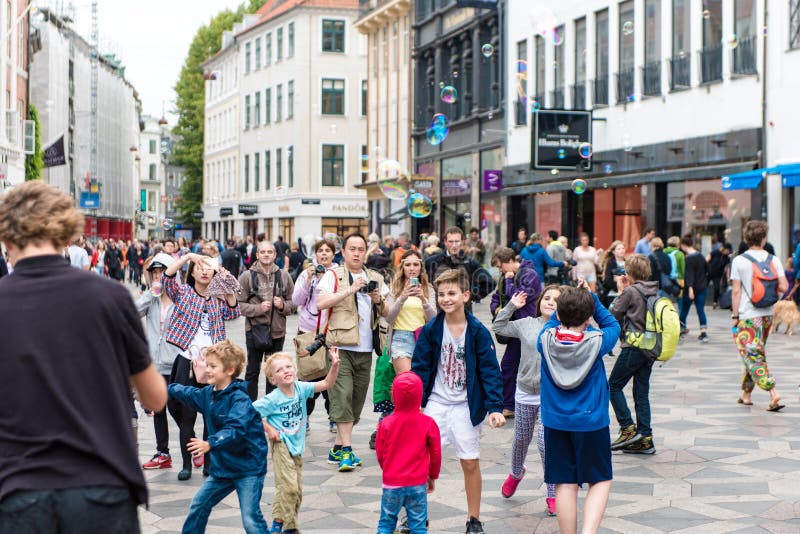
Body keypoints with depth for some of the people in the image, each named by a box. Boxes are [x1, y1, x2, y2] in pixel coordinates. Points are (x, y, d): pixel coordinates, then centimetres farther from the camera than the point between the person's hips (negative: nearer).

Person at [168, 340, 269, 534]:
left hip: (248, 467, -9)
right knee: (198, 505, 19)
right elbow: (186, 393, 28)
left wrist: (210, 444, -48)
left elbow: (235, 429, -35)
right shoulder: (207, 394, 6)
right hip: (222, 466, 9)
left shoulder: (239, 398, -21)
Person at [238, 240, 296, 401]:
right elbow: (239, 304, -7)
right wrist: (258, 308, -19)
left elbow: (293, 302, 8)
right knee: (252, 371, 8)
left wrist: (283, 306, -12)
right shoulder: (247, 276, -4)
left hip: (277, 331, 3)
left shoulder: (284, 276, 4)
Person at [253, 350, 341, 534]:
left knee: (297, 490, 10)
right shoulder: (272, 399, -15)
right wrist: (268, 429, -11)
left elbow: (326, 383, -1)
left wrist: (335, 365, -15)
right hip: (281, 445, -6)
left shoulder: (300, 388, -2)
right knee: (288, 486, -16)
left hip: (297, 445, 6)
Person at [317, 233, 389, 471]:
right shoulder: (333, 275, 2)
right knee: (342, 397, -13)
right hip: (341, 346, -5)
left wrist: (379, 301, -2)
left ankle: (337, 449, 16)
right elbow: (321, 303, -13)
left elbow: (387, 313, 19)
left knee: (357, 400, 7)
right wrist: (350, 290, -18)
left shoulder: (375, 278, 17)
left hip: (365, 348, 5)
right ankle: (347, 451, -13)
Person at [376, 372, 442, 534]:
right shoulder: (428, 423, -7)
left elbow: (380, 454, 3)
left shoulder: (386, 424, -8)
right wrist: (432, 476, 17)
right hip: (417, 484, 0)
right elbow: (436, 455, 1)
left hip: (391, 484, 0)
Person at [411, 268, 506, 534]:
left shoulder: (478, 331, -9)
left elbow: (490, 371, -9)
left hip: (466, 407, -1)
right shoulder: (430, 330, -4)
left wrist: (495, 407, -16)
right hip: (436, 403, 1)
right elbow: (420, 368, 0)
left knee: (470, 463, 6)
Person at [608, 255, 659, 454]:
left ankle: (628, 429, 0)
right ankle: (645, 439, 9)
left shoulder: (630, 292, -13)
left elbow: (614, 314, -5)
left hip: (633, 347, -7)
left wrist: (620, 292, 5)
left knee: (614, 386, 6)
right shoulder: (653, 292, 9)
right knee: (642, 392, 9)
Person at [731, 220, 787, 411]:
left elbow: (736, 291, -8)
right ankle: (746, 394, 26)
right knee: (756, 354, 17)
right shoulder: (773, 260, 0)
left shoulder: (739, 261, -8)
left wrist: (735, 316, -3)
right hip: (767, 314, 4)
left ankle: (773, 393, -19)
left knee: (752, 355, -5)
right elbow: (783, 287, -6)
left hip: (747, 316, -4)